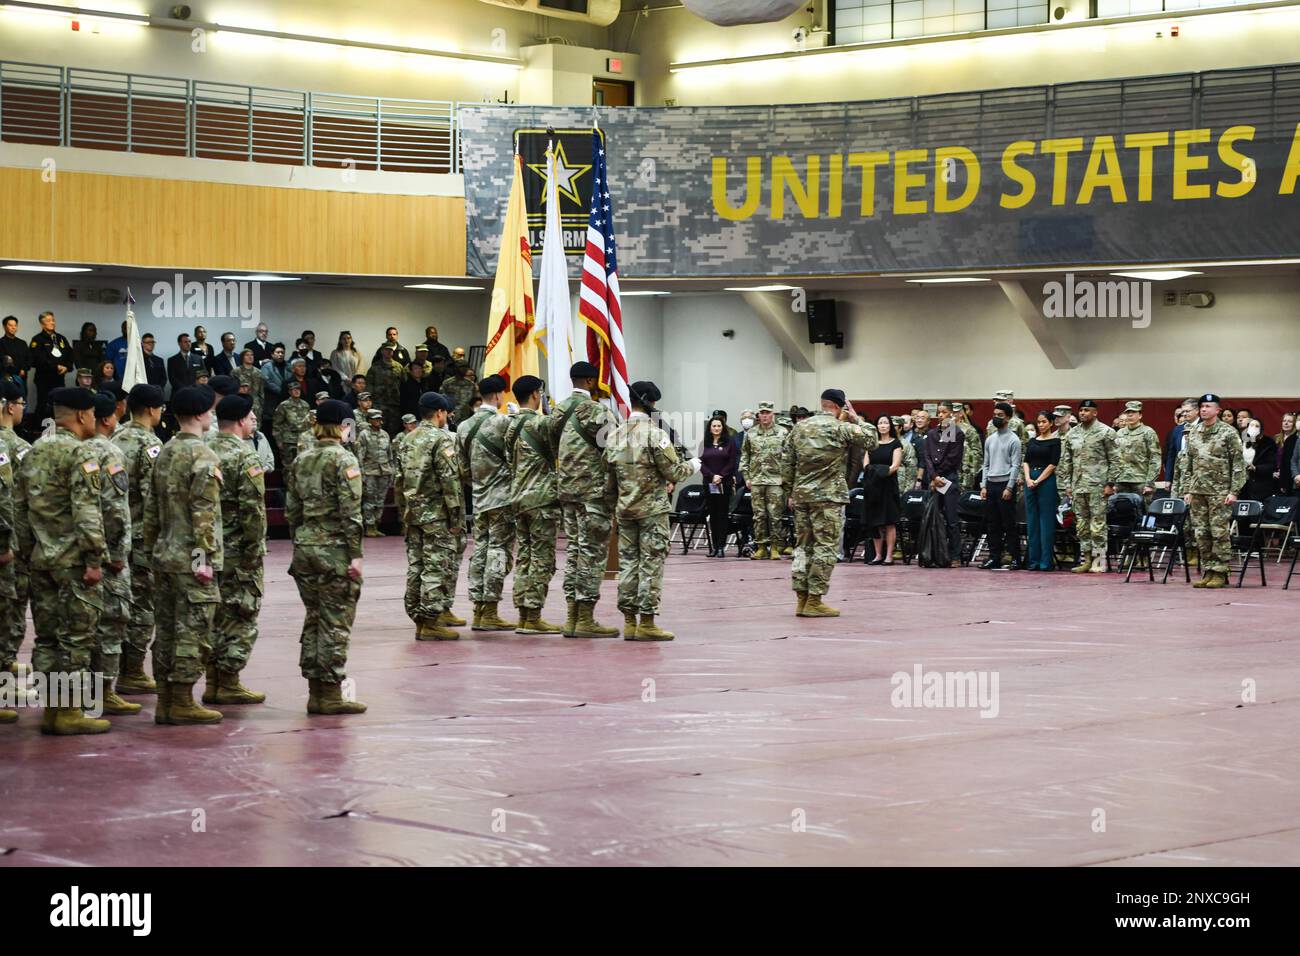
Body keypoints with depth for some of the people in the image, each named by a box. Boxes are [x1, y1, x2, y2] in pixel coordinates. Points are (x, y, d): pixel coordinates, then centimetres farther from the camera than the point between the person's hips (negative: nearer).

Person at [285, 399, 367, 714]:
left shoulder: (301, 460, 9)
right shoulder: (343, 460, -11)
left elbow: (292, 508, 12)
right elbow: (350, 513, -15)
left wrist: (299, 543, 19)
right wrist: (356, 555, -12)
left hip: (305, 546, 7)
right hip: (335, 550, -7)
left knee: (313, 618, 12)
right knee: (336, 623, -1)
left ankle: (315, 693, 15)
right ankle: (331, 695, 1)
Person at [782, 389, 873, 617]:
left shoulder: (799, 428, 10)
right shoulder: (842, 428, -6)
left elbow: (787, 462, 10)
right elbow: (872, 440, 2)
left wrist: (791, 491, 17)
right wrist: (856, 419, 9)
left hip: (801, 495, 6)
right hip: (828, 496, -6)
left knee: (803, 546, 11)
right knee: (825, 547, -2)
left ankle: (801, 599, 11)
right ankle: (814, 601, -5)